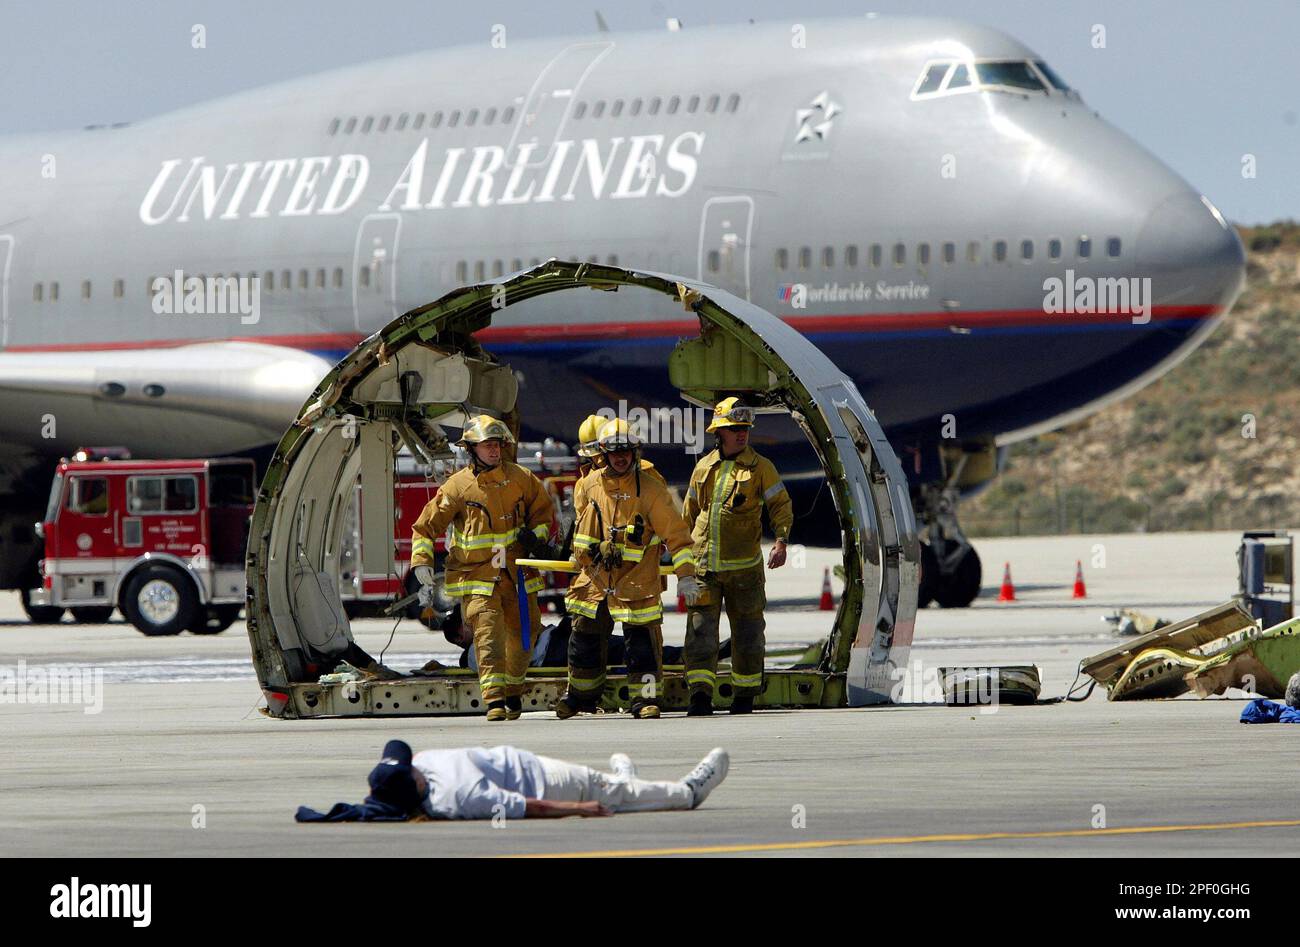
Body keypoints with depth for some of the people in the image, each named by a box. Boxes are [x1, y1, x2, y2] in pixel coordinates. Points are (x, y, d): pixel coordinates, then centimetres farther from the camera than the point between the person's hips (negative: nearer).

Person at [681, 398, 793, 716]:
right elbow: (689, 512, 20)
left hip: (744, 567, -2)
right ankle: (700, 695, -11)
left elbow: (781, 505, -2)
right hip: (704, 566, 2)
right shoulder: (703, 468, 10)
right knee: (700, 630, -8)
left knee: (747, 632, 6)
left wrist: (781, 540, -18)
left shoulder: (760, 468, 1)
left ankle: (745, 696, 18)